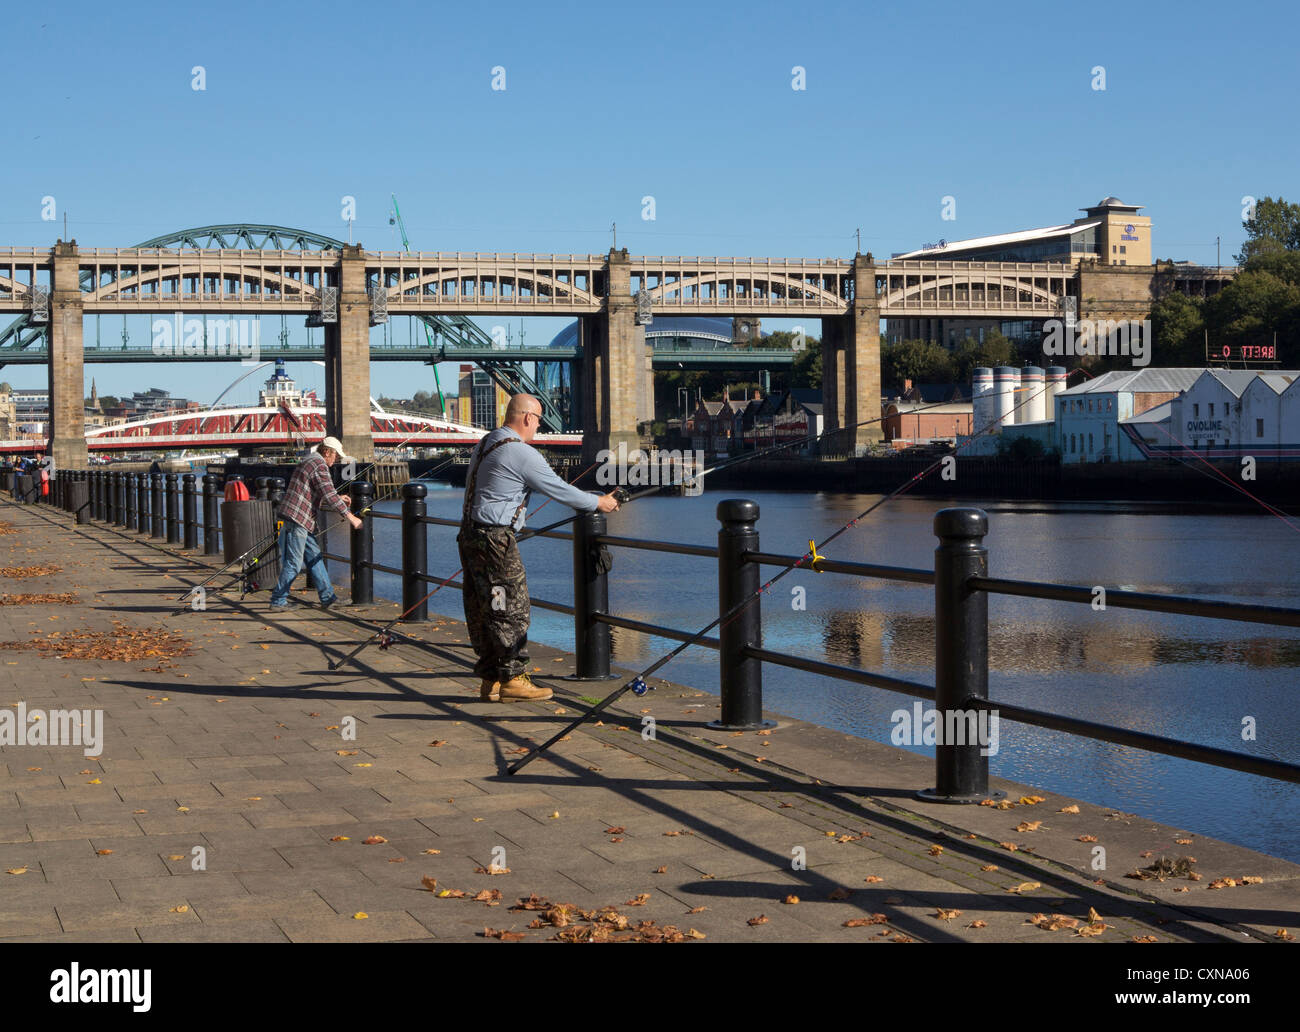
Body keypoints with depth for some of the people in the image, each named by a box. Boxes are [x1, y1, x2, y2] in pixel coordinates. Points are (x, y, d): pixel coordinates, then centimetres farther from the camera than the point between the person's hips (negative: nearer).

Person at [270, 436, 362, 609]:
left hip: (301, 520, 11)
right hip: (297, 519, -11)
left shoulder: (308, 462, 21)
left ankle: (328, 598, 13)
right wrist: (350, 517, -15)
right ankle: (278, 600, 2)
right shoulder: (319, 465, -12)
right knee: (293, 563, -5)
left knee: (315, 558, 11)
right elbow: (330, 496, -18)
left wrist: (339, 500, 29)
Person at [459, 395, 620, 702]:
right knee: (512, 608, -2)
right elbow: (560, 491, -7)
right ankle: (513, 678, 1)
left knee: (481, 611, 10)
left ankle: (490, 681, 14)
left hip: (470, 535, 9)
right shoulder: (522, 454, -14)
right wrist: (598, 503, 6)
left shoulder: (485, 444, 14)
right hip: (495, 538, -9)